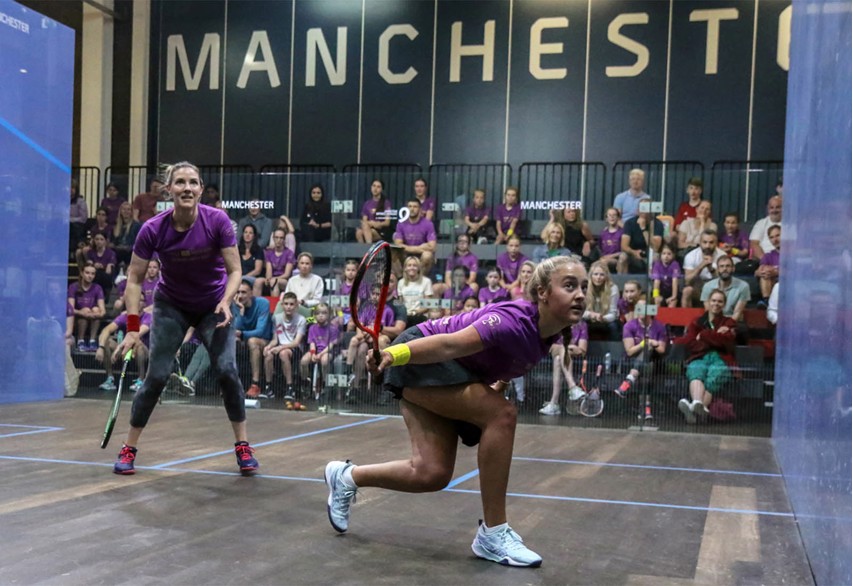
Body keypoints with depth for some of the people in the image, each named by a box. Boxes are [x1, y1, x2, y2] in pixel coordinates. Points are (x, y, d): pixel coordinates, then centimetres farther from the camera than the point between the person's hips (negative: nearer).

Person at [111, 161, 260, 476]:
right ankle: (128, 448, 10)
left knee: (226, 371, -14)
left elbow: (234, 270, -14)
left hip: (213, 306, 0)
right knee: (156, 376, -8)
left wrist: (225, 302, -32)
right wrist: (133, 328, -19)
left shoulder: (217, 221, -22)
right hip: (171, 306, 0)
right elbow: (134, 279, -12)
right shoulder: (153, 230, -20)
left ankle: (243, 446, 3)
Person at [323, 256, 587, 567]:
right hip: (421, 357, -9)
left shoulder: (547, 333, -4)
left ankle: (347, 477, 26)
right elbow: (451, 343, -39)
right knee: (502, 414, -27)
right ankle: (492, 534, -16)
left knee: (431, 474, 1)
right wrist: (395, 353, -51)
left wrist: (500, 382, 26)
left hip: (446, 368, 9)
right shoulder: (515, 320, -30)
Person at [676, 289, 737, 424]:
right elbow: (689, 343, 5)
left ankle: (695, 408, -60)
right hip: (699, 358, 0)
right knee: (696, 373, -38)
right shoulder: (696, 322, 25)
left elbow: (726, 340, 3)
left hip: (720, 359, 0)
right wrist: (715, 336, 1)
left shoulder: (729, 323, 25)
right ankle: (698, 405, -66)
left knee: (712, 379, -35)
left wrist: (703, 335, 5)